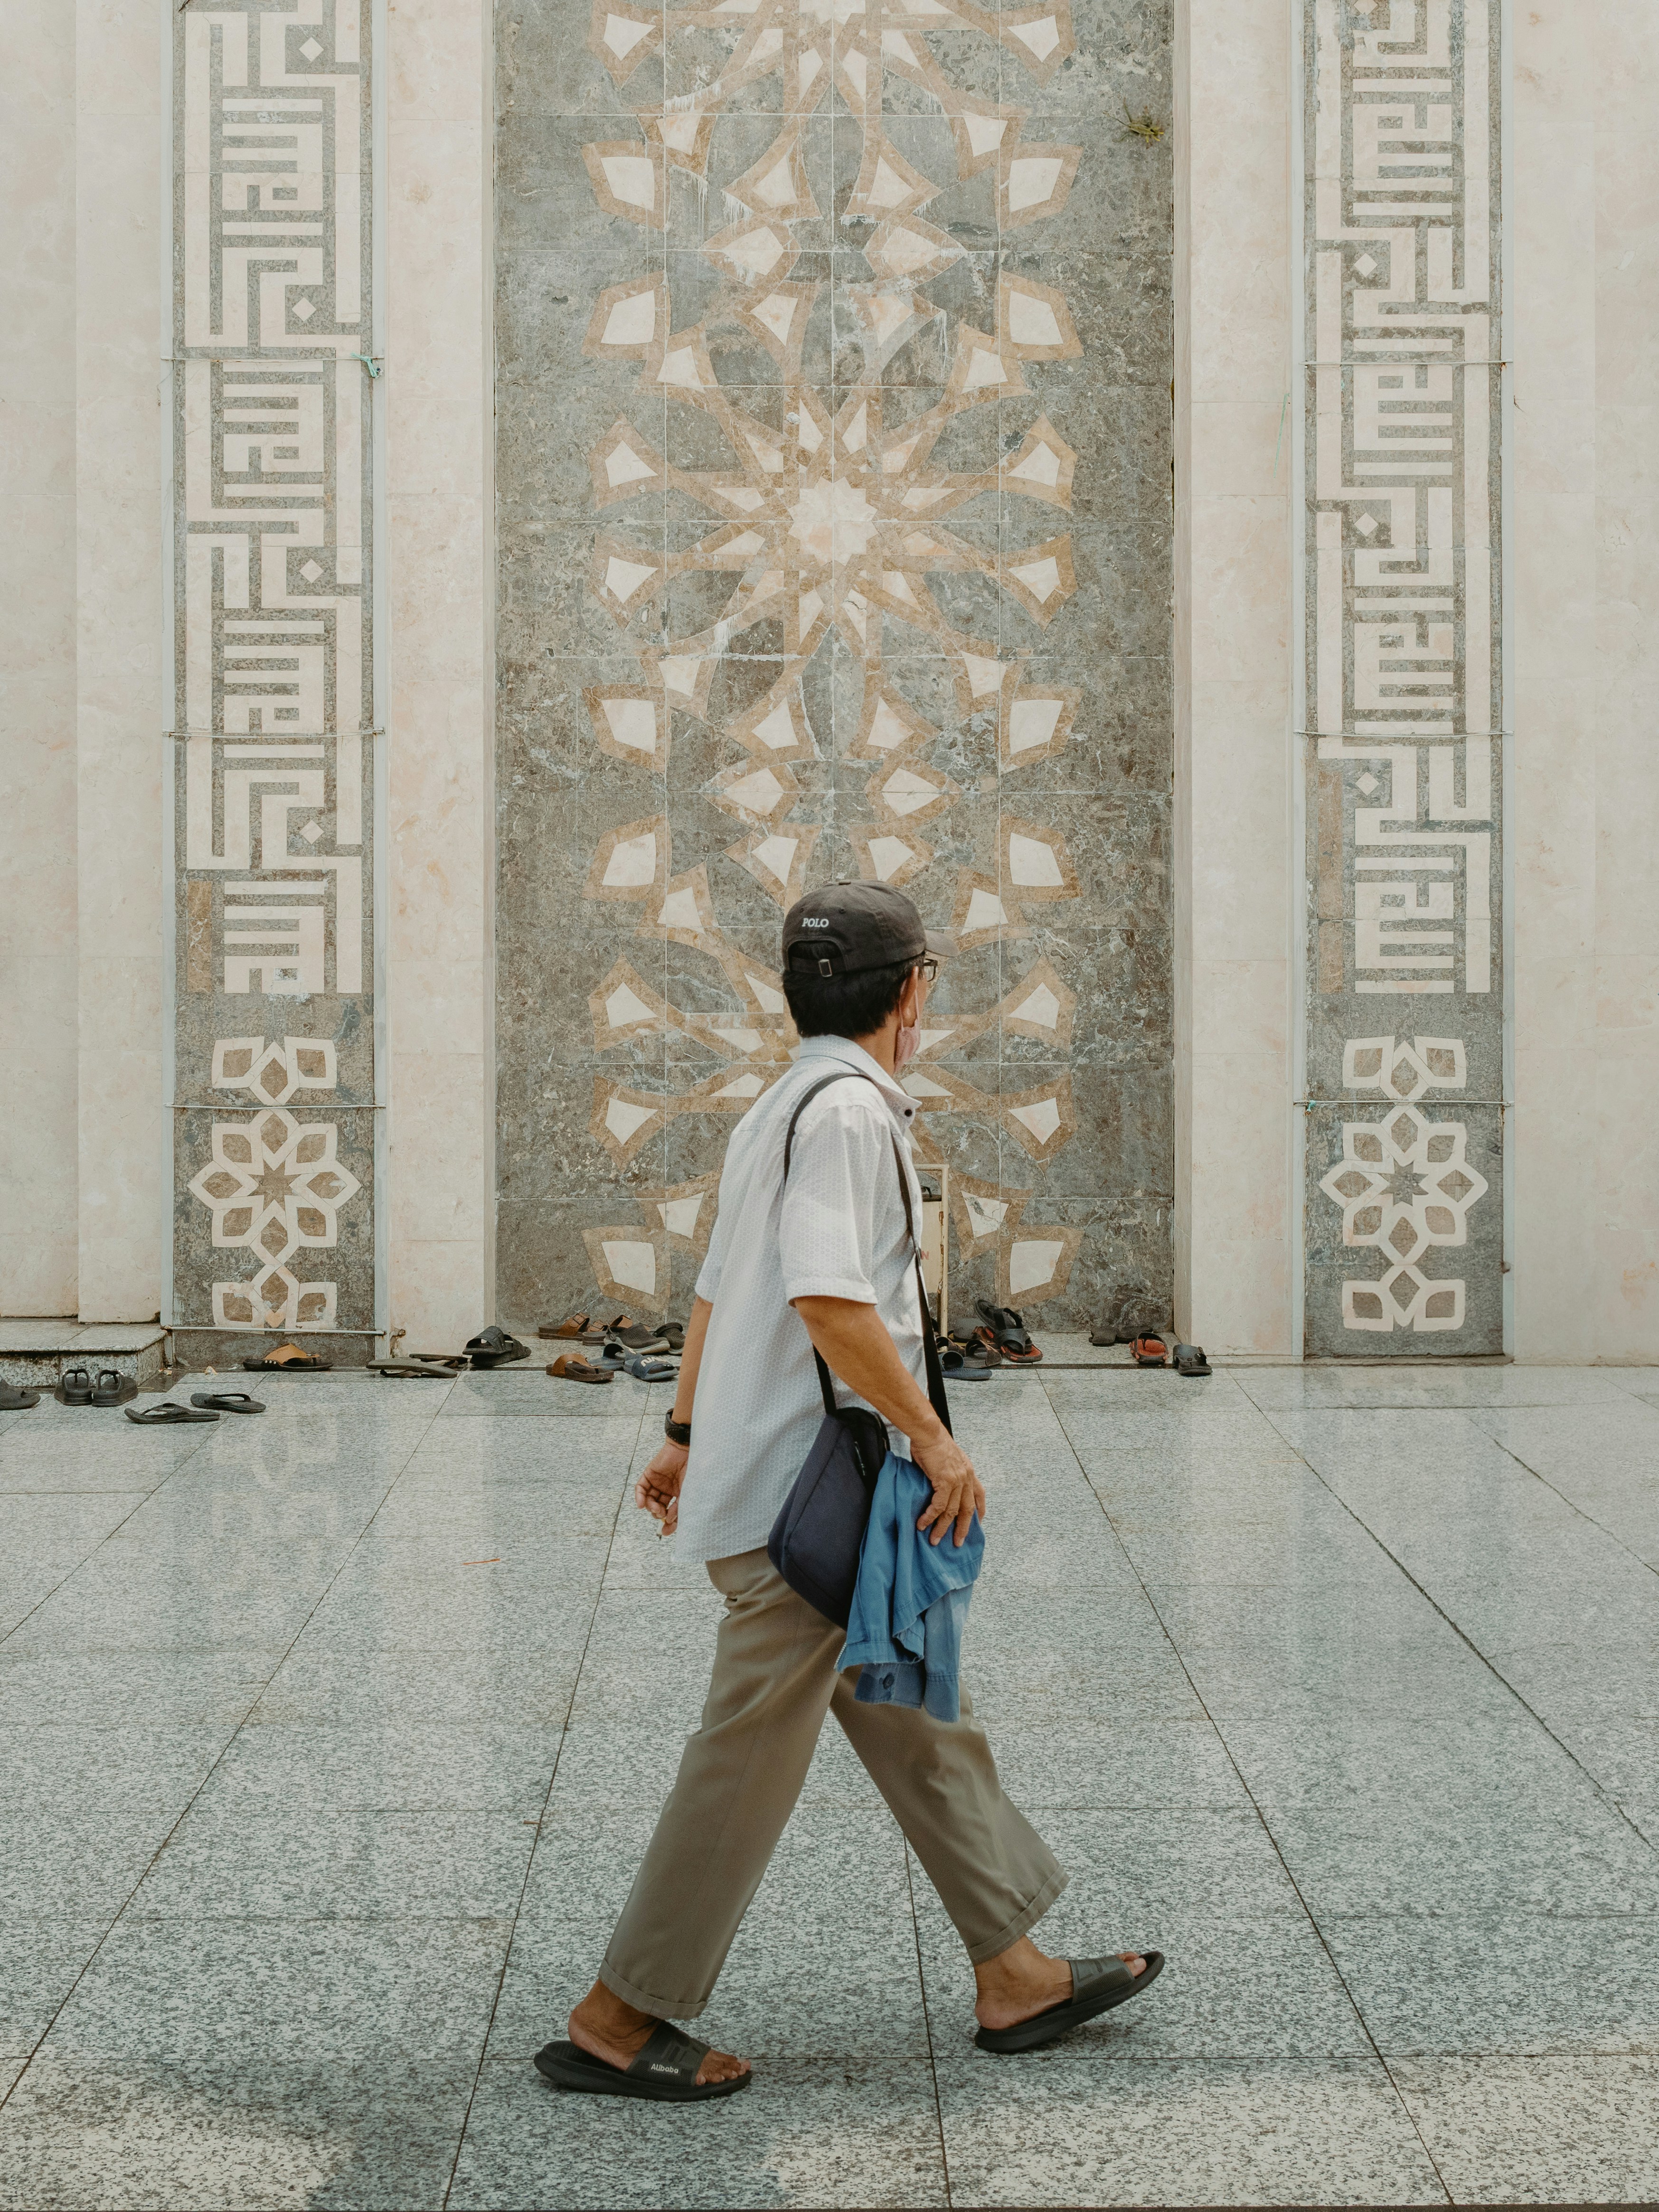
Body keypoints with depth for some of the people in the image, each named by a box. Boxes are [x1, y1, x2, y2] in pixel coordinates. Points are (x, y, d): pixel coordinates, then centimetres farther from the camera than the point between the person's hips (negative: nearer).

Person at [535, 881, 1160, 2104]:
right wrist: (935, 1438, -21)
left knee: (924, 1726, 15)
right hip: (805, 1498, -11)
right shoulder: (850, 1109, -16)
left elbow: (718, 1290, 21)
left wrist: (687, 1434, 27)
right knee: (751, 1758, -3)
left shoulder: (779, 1109, 16)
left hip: (820, 1495, 11)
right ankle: (616, 2023, 5)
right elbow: (829, 1301, -27)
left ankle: (1016, 1976, 24)